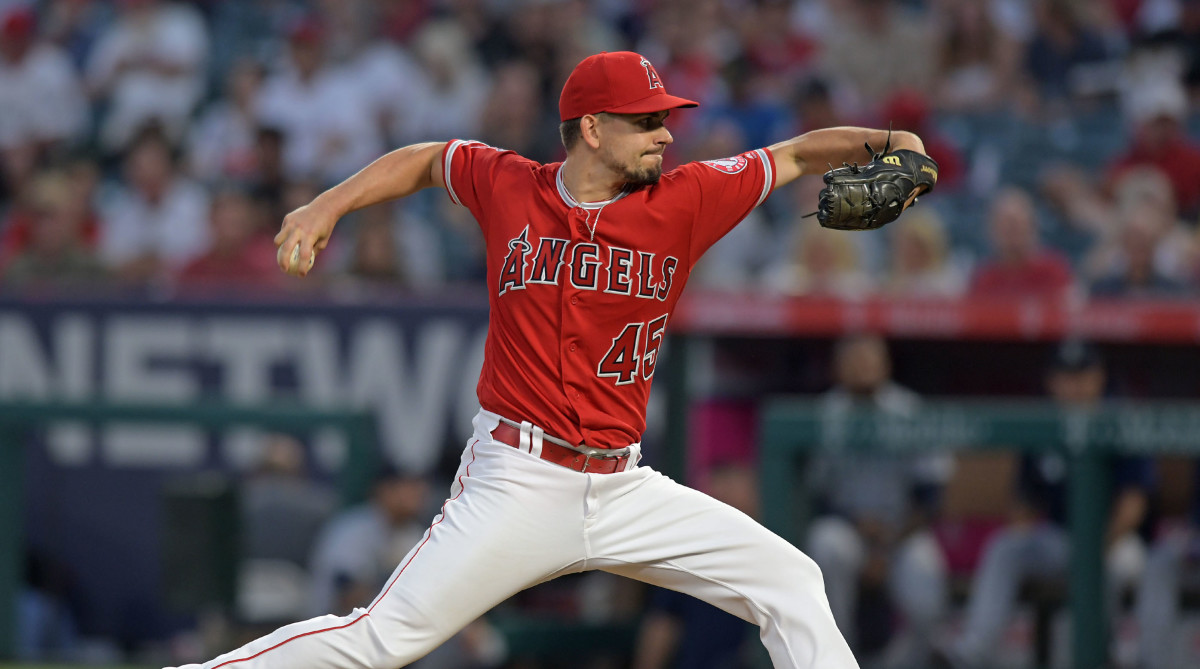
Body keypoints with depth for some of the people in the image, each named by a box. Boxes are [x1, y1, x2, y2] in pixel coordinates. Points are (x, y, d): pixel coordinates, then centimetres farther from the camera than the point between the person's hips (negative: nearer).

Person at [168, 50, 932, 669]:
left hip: (624, 490, 4)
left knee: (790, 585, -1)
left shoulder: (685, 201, 1)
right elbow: (427, 159, 19)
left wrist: (879, 143, -12)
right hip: (518, 480, -4)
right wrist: (327, 206, 10)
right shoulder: (507, 186, -1)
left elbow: (797, 155, 6)